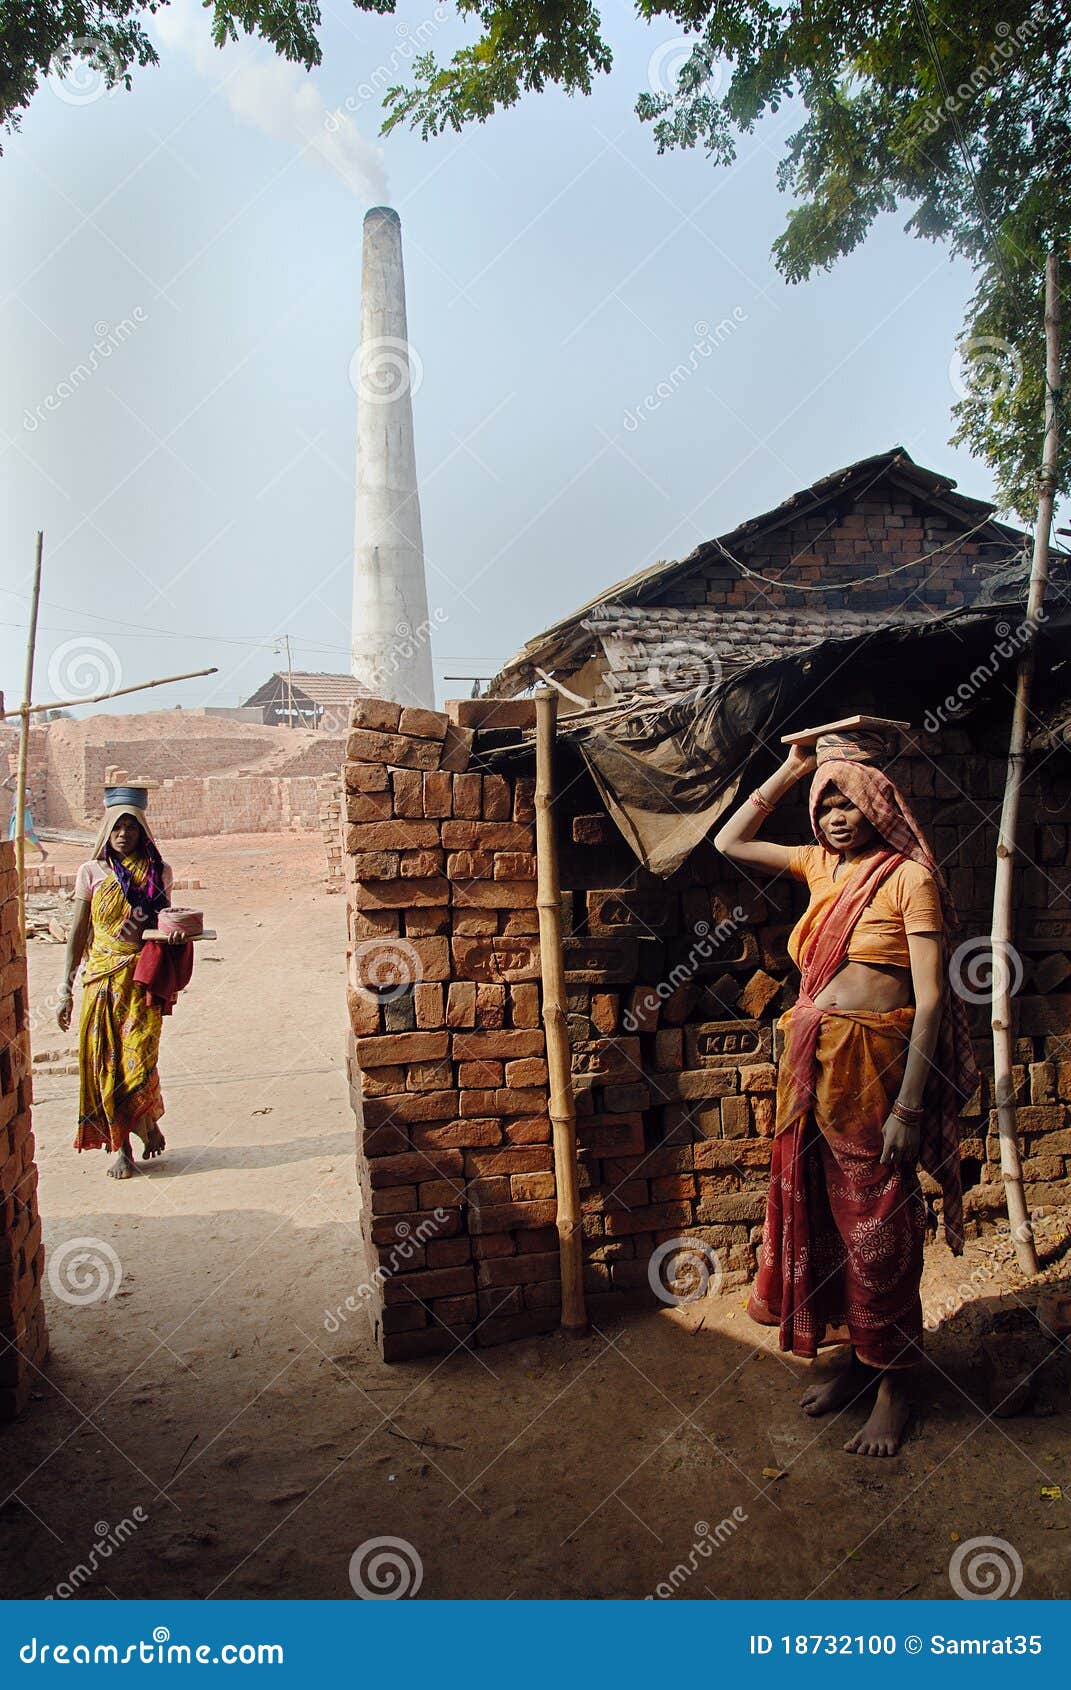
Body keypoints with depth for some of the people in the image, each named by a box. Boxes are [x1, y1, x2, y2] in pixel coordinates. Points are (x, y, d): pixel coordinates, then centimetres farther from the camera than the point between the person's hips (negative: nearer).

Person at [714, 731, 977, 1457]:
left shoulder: (910, 877, -9)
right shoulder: (823, 867, 10)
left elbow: (931, 997, -13)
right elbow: (731, 841, 18)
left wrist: (908, 1106, -18)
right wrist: (792, 770, 11)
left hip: (874, 1066, -6)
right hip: (812, 1067, 6)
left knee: (877, 1226, 5)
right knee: (826, 1216, 14)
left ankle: (895, 1382, 23)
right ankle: (857, 1359, 32)